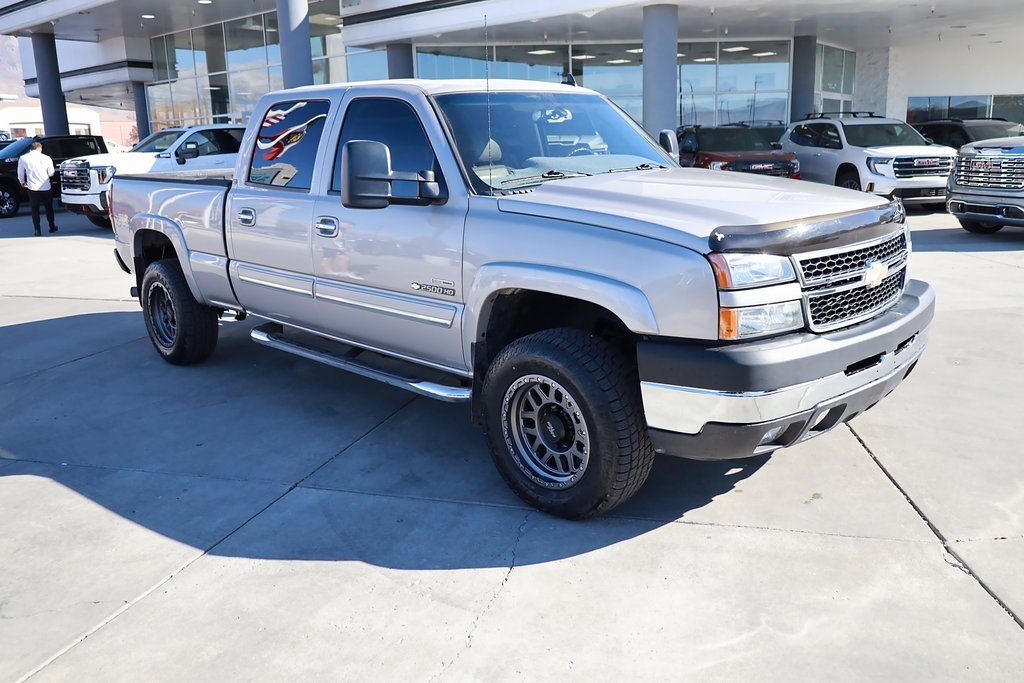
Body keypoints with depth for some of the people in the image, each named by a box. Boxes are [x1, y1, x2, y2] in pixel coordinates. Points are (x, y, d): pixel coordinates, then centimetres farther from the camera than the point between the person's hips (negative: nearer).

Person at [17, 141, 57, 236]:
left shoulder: (23, 158, -2)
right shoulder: (46, 158, -4)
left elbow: (20, 174, 8)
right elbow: (51, 173, 3)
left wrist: (22, 182, 26)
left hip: (32, 188, -1)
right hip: (45, 187, 1)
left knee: (35, 209, 8)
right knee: (48, 208, 17)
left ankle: (37, 230, 1)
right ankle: (52, 227, 26)